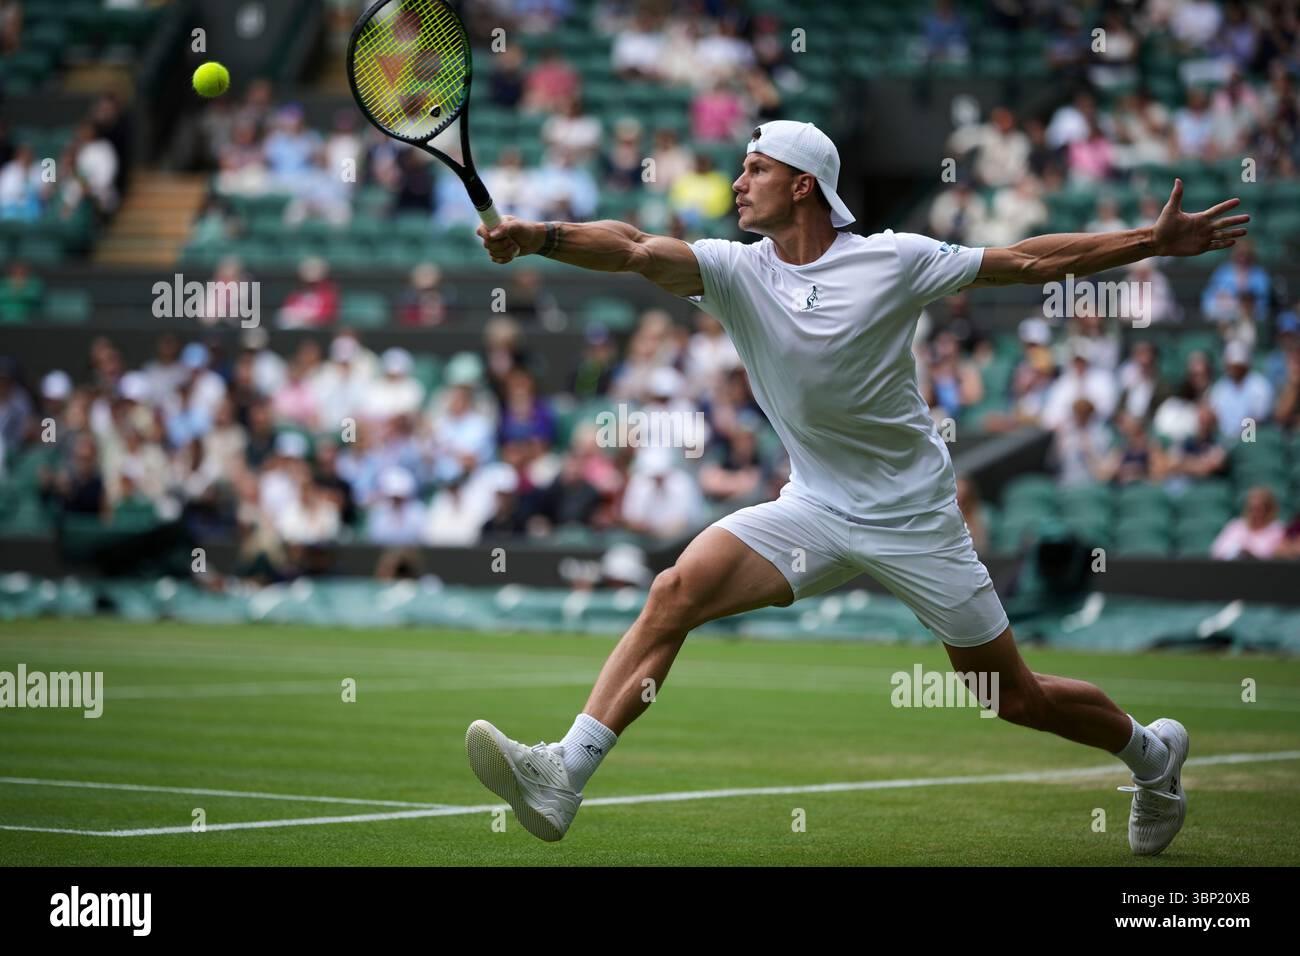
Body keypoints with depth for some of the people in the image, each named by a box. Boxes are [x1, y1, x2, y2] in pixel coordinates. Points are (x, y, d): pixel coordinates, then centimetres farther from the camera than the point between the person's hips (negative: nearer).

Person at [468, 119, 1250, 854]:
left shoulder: (895, 260, -10)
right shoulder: (737, 270, -5)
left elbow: (1028, 262, -2)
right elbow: (635, 250, -22)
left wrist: (1154, 241, -4)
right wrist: (540, 237, -40)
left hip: (915, 519, -3)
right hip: (814, 511, 3)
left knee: (1017, 698, 4)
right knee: (676, 593, -20)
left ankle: (1152, 752, 34)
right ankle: (564, 776, -25)